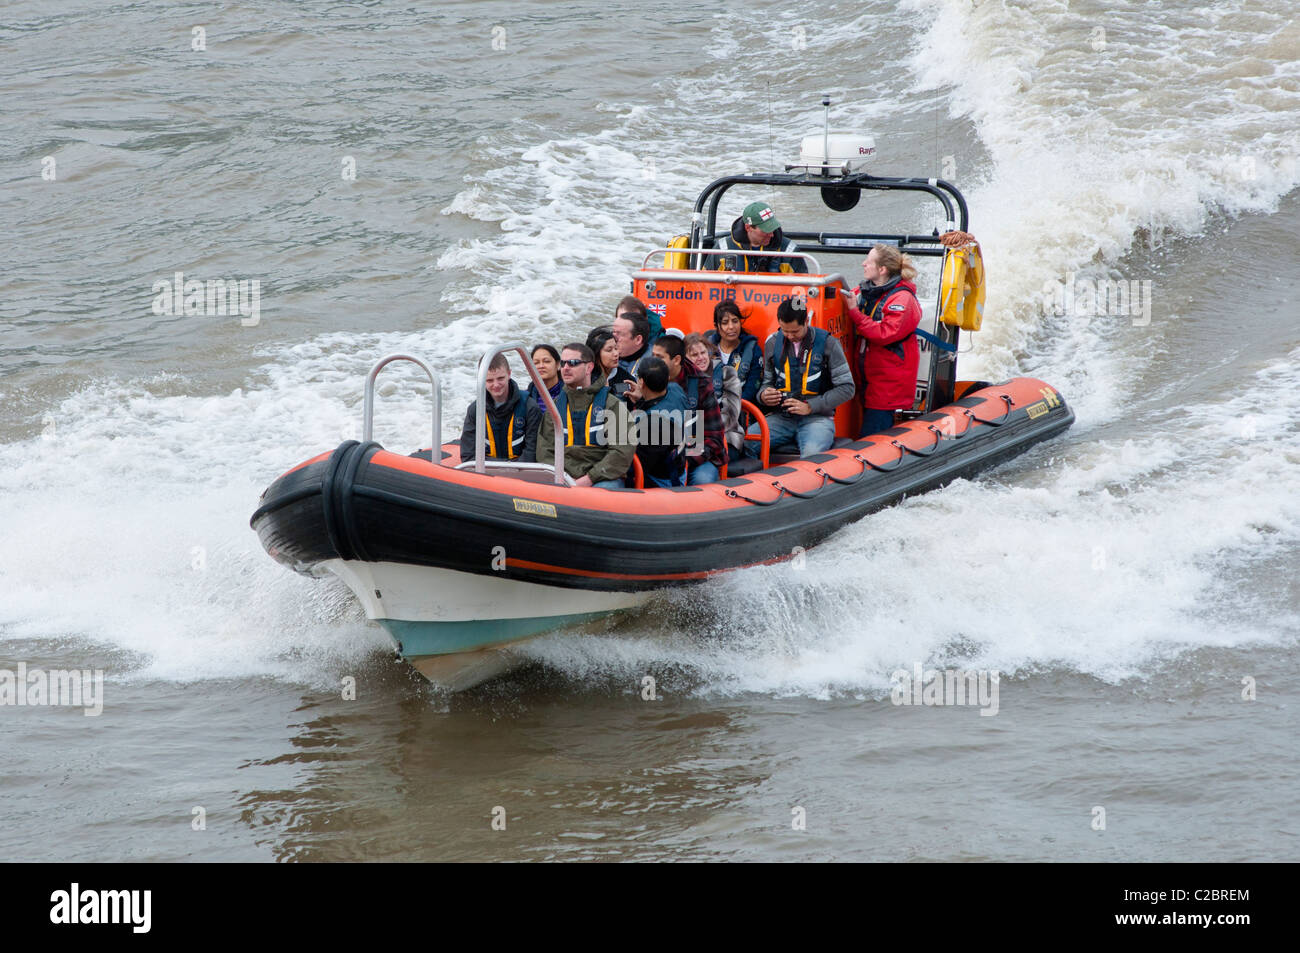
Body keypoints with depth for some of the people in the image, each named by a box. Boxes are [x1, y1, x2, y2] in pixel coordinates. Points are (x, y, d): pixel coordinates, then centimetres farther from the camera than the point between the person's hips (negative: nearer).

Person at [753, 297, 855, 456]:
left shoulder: (827, 343, -2)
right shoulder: (772, 343, 9)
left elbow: (846, 388, -2)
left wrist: (810, 406, -11)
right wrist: (763, 396, -4)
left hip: (817, 417, -4)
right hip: (781, 418, 4)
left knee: (812, 454, -38)